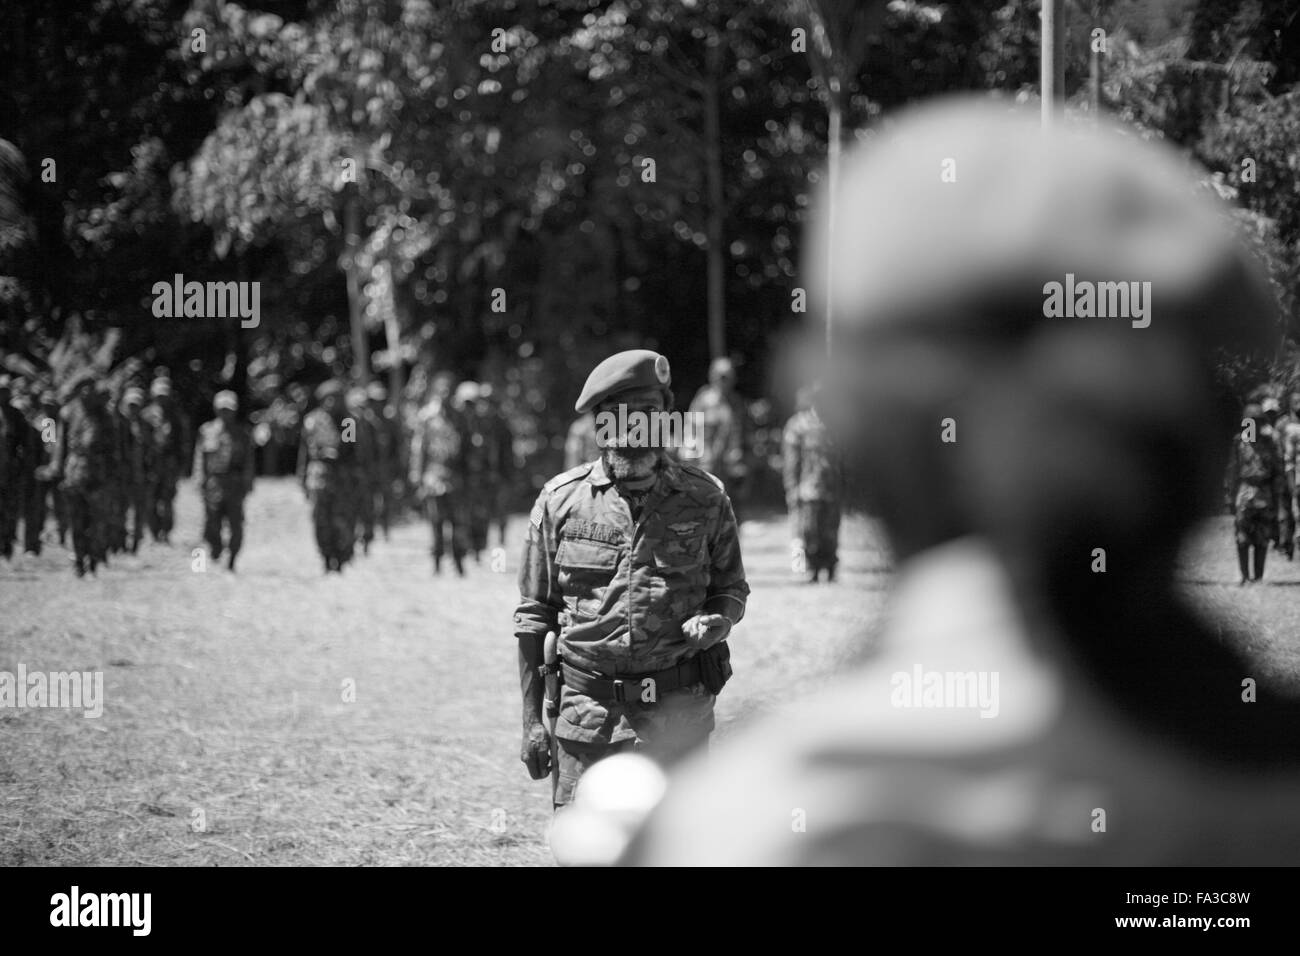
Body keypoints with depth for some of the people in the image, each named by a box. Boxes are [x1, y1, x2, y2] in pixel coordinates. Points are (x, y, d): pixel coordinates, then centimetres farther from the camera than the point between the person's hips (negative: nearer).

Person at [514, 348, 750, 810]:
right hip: (587, 712, 0)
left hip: (678, 713, 0)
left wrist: (717, 622, -9)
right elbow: (534, 616, 7)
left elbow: (732, 588, 16)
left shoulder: (703, 499, 4)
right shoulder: (561, 501, 2)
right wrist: (532, 720, 3)